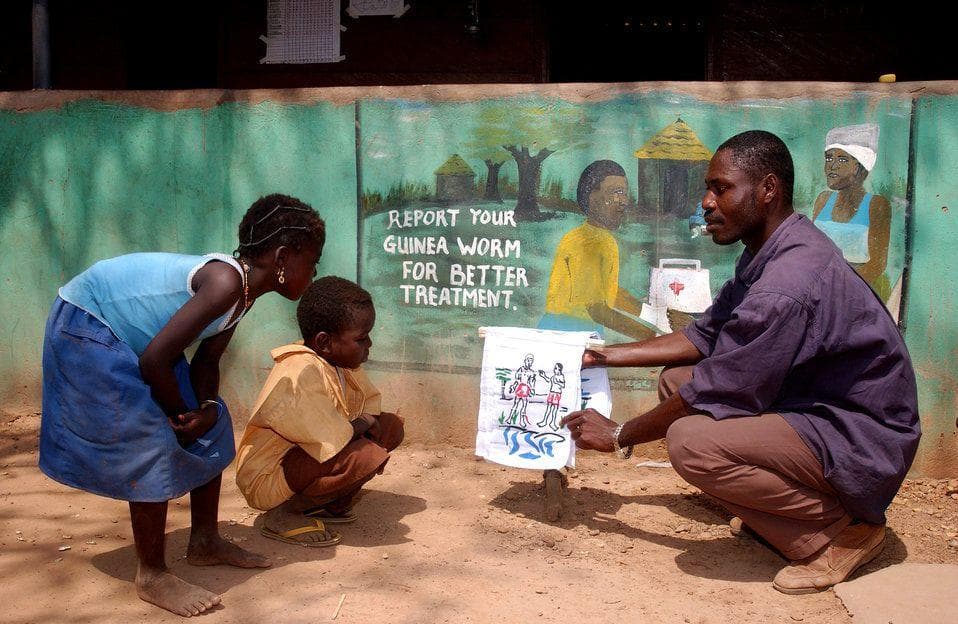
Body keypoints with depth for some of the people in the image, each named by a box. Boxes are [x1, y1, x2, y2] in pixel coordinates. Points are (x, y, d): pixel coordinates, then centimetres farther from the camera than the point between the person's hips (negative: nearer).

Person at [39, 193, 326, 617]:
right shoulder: (226, 281, -32)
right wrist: (181, 414, -14)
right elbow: (154, 360, -31)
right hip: (86, 327, -10)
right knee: (152, 443, -13)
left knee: (211, 427, 8)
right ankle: (151, 575, 1)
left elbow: (206, 360, 3)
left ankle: (205, 542, 21)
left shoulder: (244, 289, -3)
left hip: (133, 335, 10)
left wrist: (207, 408, -16)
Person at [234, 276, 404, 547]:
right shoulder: (302, 373, -29)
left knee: (391, 425, 4)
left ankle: (332, 504, 3)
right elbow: (335, 442, -32)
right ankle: (283, 514, -10)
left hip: (301, 455, 9)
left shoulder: (339, 360, -2)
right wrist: (360, 426, -11)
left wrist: (366, 420, -9)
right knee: (366, 456, -30)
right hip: (267, 480, -9)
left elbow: (370, 400, 13)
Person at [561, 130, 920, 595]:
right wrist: (609, 356, 11)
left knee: (691, 441, -29)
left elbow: (717, 392, -22)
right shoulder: (766, 257, 5)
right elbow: (703, 337, 14)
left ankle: (840, 529, -8)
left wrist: (619, 435, -9)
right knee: (675, 380, 10)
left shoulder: (788, 283, -27)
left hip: (863, 440, -10)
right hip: (813, 408, 10)